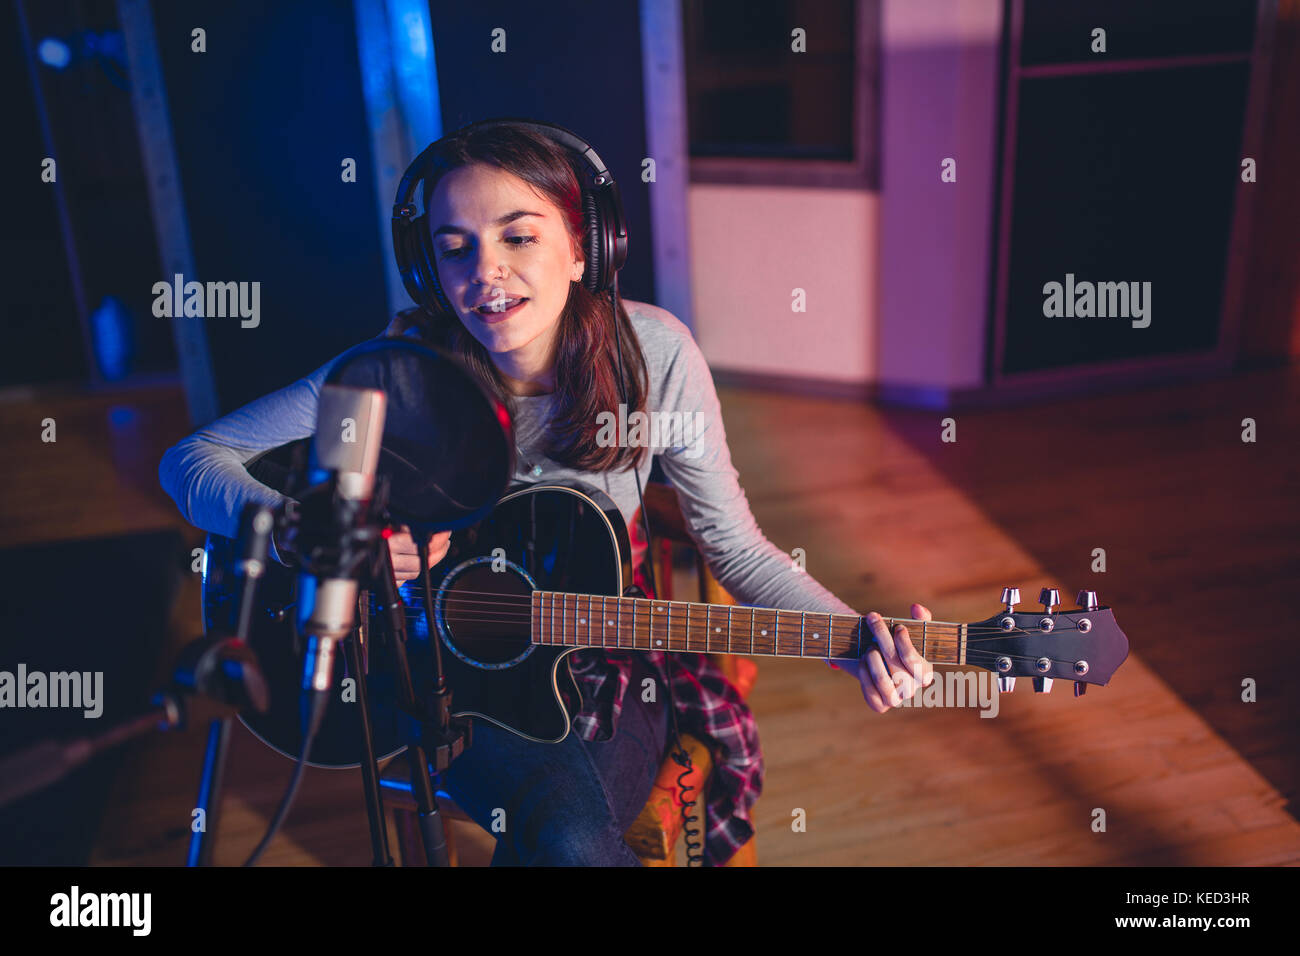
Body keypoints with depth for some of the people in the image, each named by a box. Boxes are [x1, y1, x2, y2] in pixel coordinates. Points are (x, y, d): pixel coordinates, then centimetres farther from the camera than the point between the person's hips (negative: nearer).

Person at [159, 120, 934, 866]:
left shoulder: (652, 351, -14)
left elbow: (736, 546, -8)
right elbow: (193, 459, -11)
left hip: (611, 665, 2)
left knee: (570, 834, -25)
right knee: (573, 832, -27)